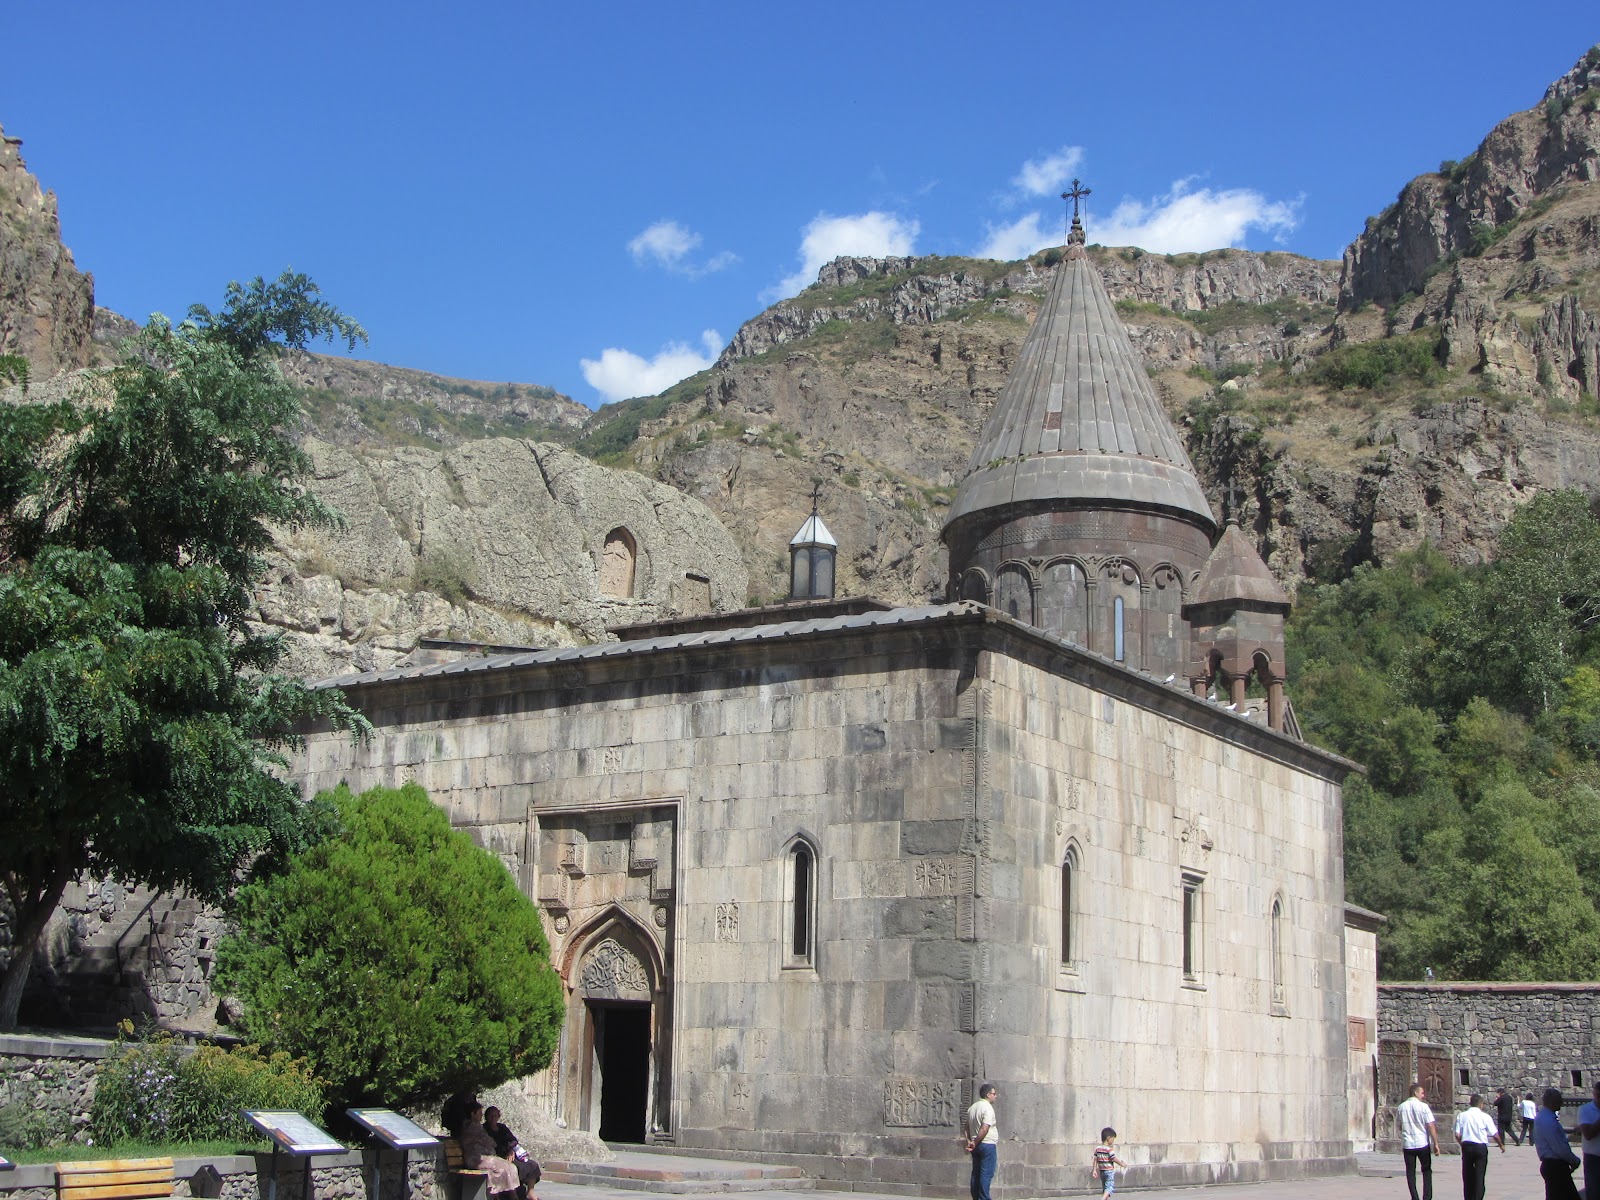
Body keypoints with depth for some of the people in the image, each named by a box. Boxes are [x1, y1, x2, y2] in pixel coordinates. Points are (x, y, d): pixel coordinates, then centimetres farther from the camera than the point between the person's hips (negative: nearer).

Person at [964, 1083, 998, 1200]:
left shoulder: (973, 1107, 13)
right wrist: (975, 1144, -14)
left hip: (977, 1146, 8)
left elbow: (967, 1127, 13)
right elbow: (984, 1129, -21)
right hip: (988, 1144, -8)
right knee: (986, 1174, -6)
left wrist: (969, 1141, 5)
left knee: (976, 1173, 10)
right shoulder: (987, 1108, -14)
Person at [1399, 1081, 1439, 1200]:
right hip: (1422, 1143, -3)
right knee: (1426, 1170, 11)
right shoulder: (1423, 1106, -7)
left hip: (1407, 1144, 3)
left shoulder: (1402, 1107, 6)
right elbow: (1430, 1126, -11)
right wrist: (1435, 1143, -7)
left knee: (1410, 1172, 6)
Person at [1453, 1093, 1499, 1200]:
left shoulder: (1461, 1115, 1)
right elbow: (1495, 1135, 0)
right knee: (1479, 1176, 2)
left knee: (1467, 1175, 14)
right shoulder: (1485, 1116, -5)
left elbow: (1457, 1135, -3)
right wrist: (1501, 1145, 17)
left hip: (1466, 1146, 3)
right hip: (1481, 1147, -2)